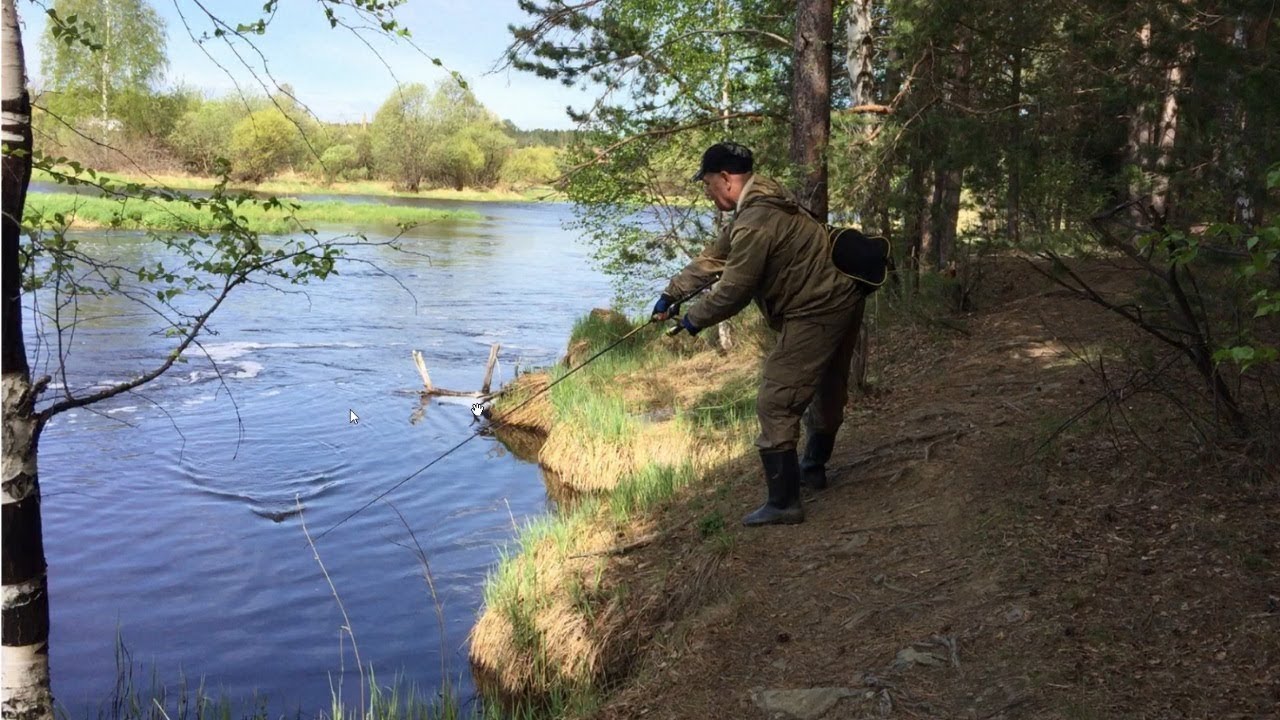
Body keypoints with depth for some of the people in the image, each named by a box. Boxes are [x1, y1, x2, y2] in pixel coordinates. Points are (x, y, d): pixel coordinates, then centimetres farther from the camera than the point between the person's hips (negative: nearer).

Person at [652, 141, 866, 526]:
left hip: (815, 316, -11)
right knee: (827, 393, 26)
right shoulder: (758, 203, 11)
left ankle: (784, 502, -3)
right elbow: (713, 259, 16)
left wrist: (695, 319, -2)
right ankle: (813, 469, 46)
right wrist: (671, 295, 18)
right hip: (844, 303, 11)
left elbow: (734, 290, -19)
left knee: (775, 405, -7)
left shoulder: (755, 223, -23)